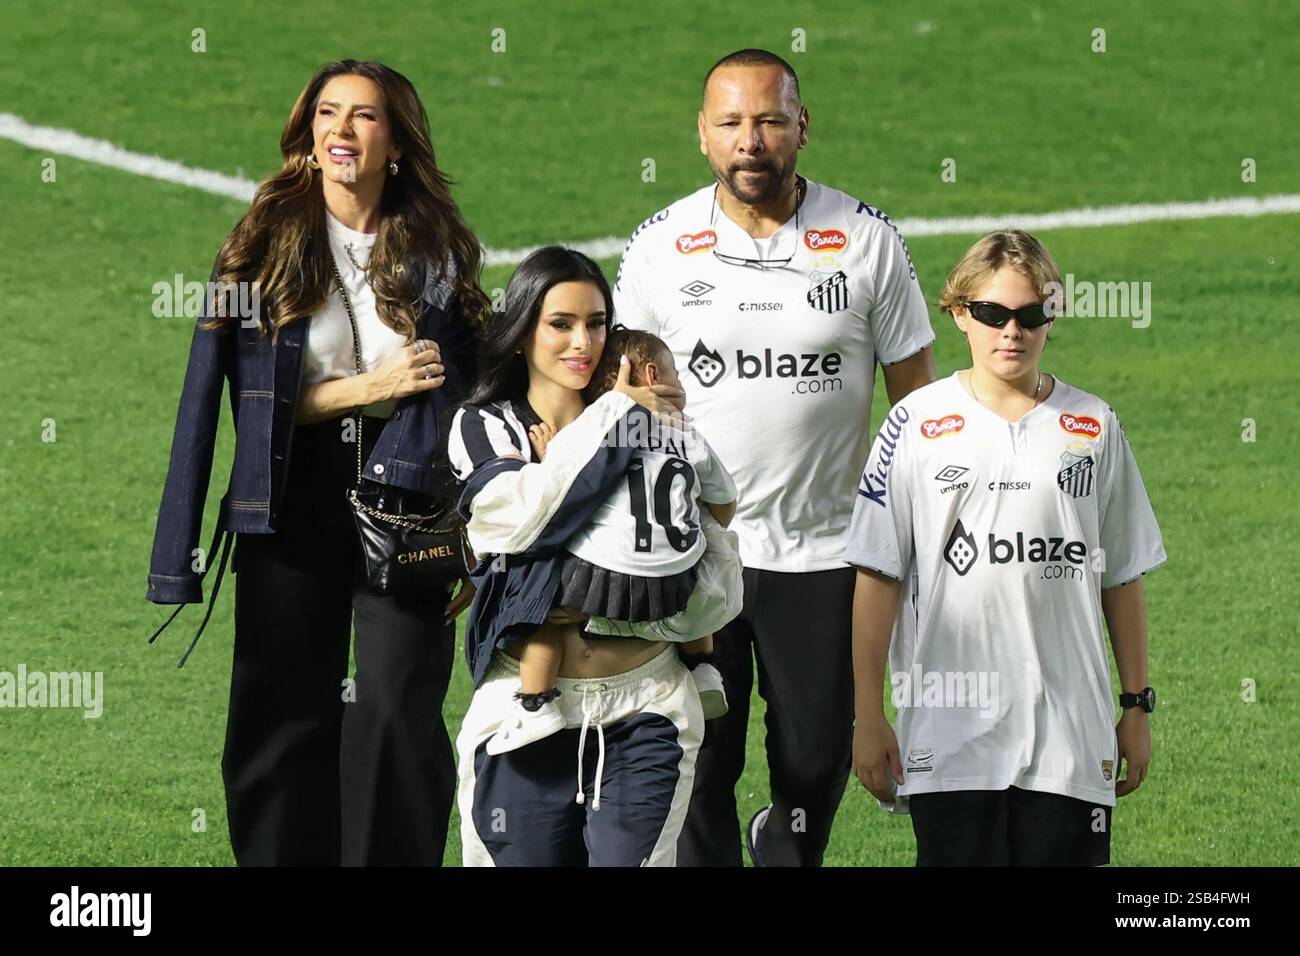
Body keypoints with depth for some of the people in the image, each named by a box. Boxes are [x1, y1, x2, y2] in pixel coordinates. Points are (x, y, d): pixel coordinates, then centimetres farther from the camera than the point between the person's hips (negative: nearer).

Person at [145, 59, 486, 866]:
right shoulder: (265, 245, 3)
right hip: (292, 506, 1)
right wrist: (366, 388, -12)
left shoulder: (438, 252, 3)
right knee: (287, 717, 1)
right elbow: (250, 396, -2)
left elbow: (463, 400, 3)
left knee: (398, 715, -8)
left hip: (405, 499, -1)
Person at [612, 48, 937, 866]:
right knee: (696, 771, 0)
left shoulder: (868, 241, -1)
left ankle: (783, 845, 35)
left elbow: (916, 400, 4)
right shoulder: (661, 247, 0)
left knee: (817, 763, 7)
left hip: (824, 553, 0)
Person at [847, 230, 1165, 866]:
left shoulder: (1092, 427, 8)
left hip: (1071, 735, 2)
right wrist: (868, 716, -1)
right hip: (951, 734, -2)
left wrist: (1137, 706, 11)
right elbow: (878, 576, 3)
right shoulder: (918, 425, 3)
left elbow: (1122, 579, 13)